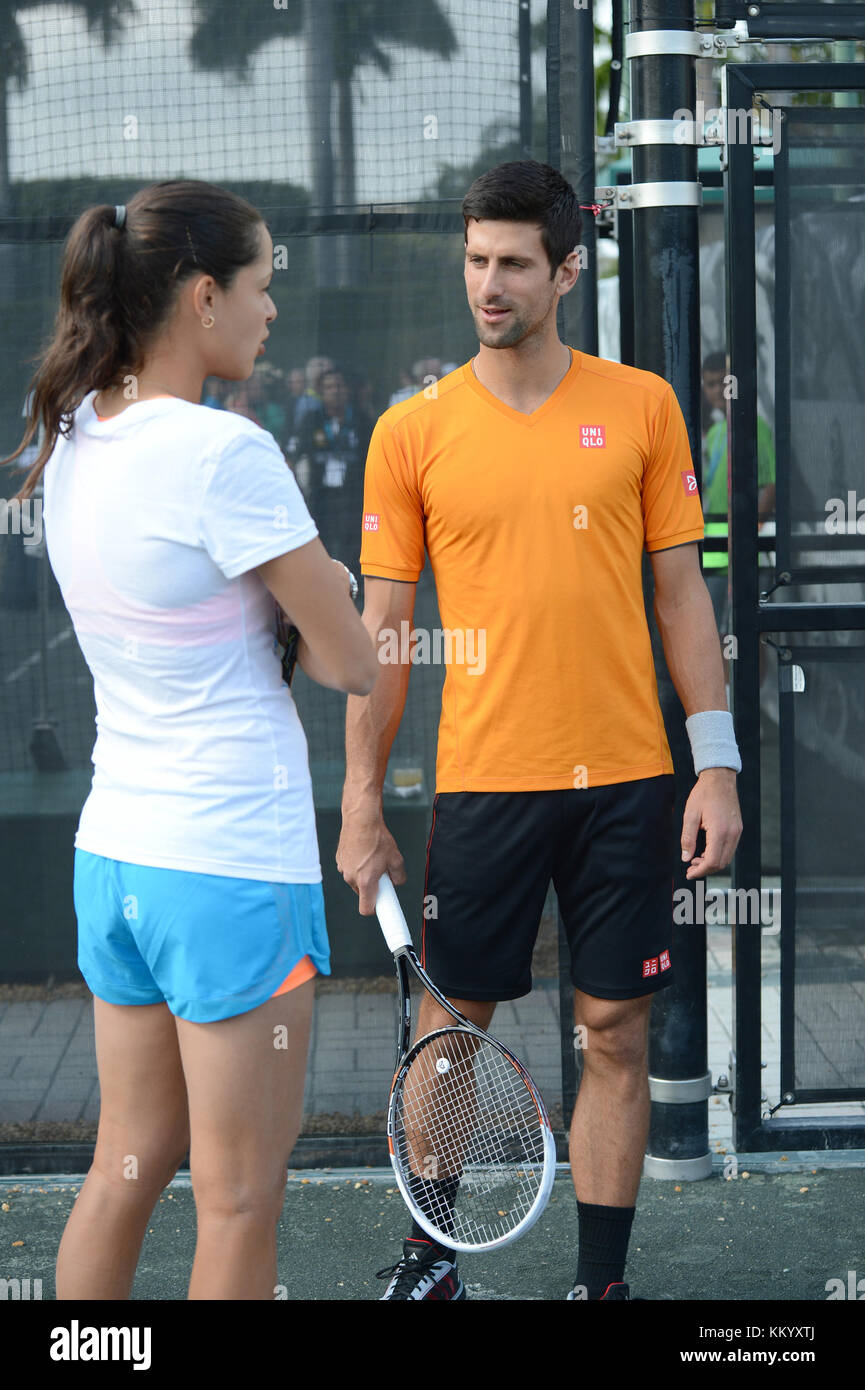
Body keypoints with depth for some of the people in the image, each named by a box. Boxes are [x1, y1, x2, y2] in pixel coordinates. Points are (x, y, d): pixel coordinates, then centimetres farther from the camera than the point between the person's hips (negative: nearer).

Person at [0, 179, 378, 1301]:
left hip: (113, 847, 8)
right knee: (239, 1205, 3)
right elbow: (350, 665, -13)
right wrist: (318, 617, 6)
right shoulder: (224, 453, -18)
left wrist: (304, 585, 3)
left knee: (126, 1168, 16)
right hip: (232, 867, -8)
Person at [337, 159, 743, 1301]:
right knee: (453, 1020, 9)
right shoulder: (413, 432, 1)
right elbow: (383, 627, 4)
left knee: (617, 1034, 5)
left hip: (624, 779, 1)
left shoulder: (642, 405, 2)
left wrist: (717, 764, -1)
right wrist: (362, 805, 1)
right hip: (481, 779, 0)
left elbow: (682, 590, 5)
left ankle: (601, 1280, 17)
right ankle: (430, 1253, 28)